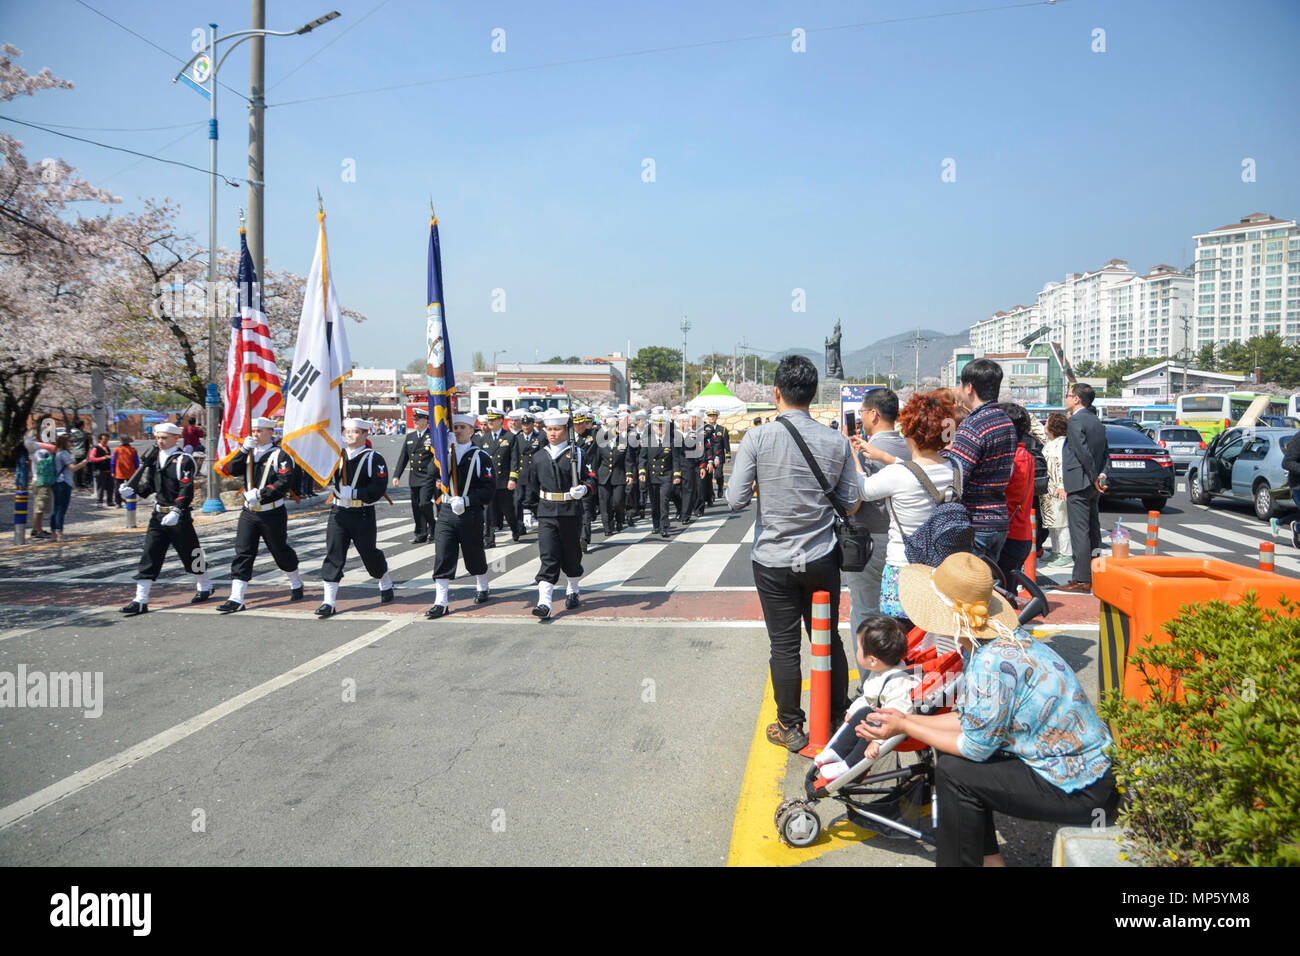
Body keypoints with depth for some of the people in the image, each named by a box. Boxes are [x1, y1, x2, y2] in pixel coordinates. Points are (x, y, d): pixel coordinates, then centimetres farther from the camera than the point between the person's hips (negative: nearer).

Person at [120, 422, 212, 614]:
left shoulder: (183, 460, -10)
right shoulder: (154, 458, 11)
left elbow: (187, 490, -18)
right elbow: (149, 486, 15)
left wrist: (176, 512, -28)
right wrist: (132, 491, -4)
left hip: (179, 516, -6)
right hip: (158, 515, 6)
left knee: (190, 554, 7)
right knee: (149, 556, 0)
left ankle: (204, 587, 30)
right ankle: (141, 601, 1)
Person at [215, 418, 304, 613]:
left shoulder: (280, 455, -7)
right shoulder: (249, 453, 11)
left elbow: (285, 482, -18)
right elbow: (232, 470, -2)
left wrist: (260, 494, -25)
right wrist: (244, 450, -13)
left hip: (272, 514, -5)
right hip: (249, 513, 5)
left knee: (281, 552, 10)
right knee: (242, 553, -2)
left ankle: (296, 584, 34)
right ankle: (236, 599, -4)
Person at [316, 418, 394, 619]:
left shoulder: (374, 458, -6)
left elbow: (378, 488, -14)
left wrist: (354, 493, -23)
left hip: (363, 514, -3)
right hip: (339, 512, 3)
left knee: (370, 554, 11)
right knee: (333, 555, -2)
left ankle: (386, 585, 38)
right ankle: (328, 602, 0)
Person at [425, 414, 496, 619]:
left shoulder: (481, 457, -3)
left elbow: (489, 489, -8)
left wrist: (466, 500, -20)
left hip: (471, 515, -2)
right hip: (446, 513, 2)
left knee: (475, 555, 13)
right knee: (442, 557, -4)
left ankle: (482, 588, 38)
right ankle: (441, 602, -2)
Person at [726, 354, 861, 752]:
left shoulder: (758, 438, -12)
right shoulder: (837, 442, -5)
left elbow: (736, 499, -12)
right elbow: (850, 505, 0)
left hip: (773, 561, -2)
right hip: (822, 559, 2)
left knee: (784, 646, 8)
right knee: (829, 639, 16)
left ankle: (790, 729, 20)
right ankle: (839, 719, 29)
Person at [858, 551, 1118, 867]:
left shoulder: (994, 663, -27)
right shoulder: (981, 646, 3)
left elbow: (977, 746, -19)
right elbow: (970, 719, 10)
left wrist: (904, 728, -10)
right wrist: (905, 719, 5)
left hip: (1081, 791, -10)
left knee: (954, 770, -13)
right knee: (954, 754, 10)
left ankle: (959, 859, 6)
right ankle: (989, 858, 23)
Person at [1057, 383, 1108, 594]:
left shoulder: (1075, 421, -13)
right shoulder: (1096, 422, 15)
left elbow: (1084, 452, -20)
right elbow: (1106, 452, 15)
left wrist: (1094, 478, -12)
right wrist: (1101, 474, 5)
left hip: (1079, 485, -9)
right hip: (1094, 488, 9)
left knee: (1079, 533, -8)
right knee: (1093, 531, 14)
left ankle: (1083, 581, -8)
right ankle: (1095, 575, 20)